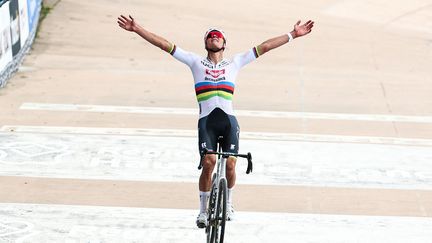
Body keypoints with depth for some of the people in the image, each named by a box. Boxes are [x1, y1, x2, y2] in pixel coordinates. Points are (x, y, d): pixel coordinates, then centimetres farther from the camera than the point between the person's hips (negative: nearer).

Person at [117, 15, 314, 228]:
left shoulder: (234, 63, 20)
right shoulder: (196, 62, 17)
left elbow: (264, 47, 19)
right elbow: (164, 44, 14)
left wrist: (293, 35, 18)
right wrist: (137, 29, 10)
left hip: (229, 120, 1)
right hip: (207, 120, -1)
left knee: (230, 165, -9)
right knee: (208, 162, -17)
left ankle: (227, 203, 18)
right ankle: (203, 210, -3)